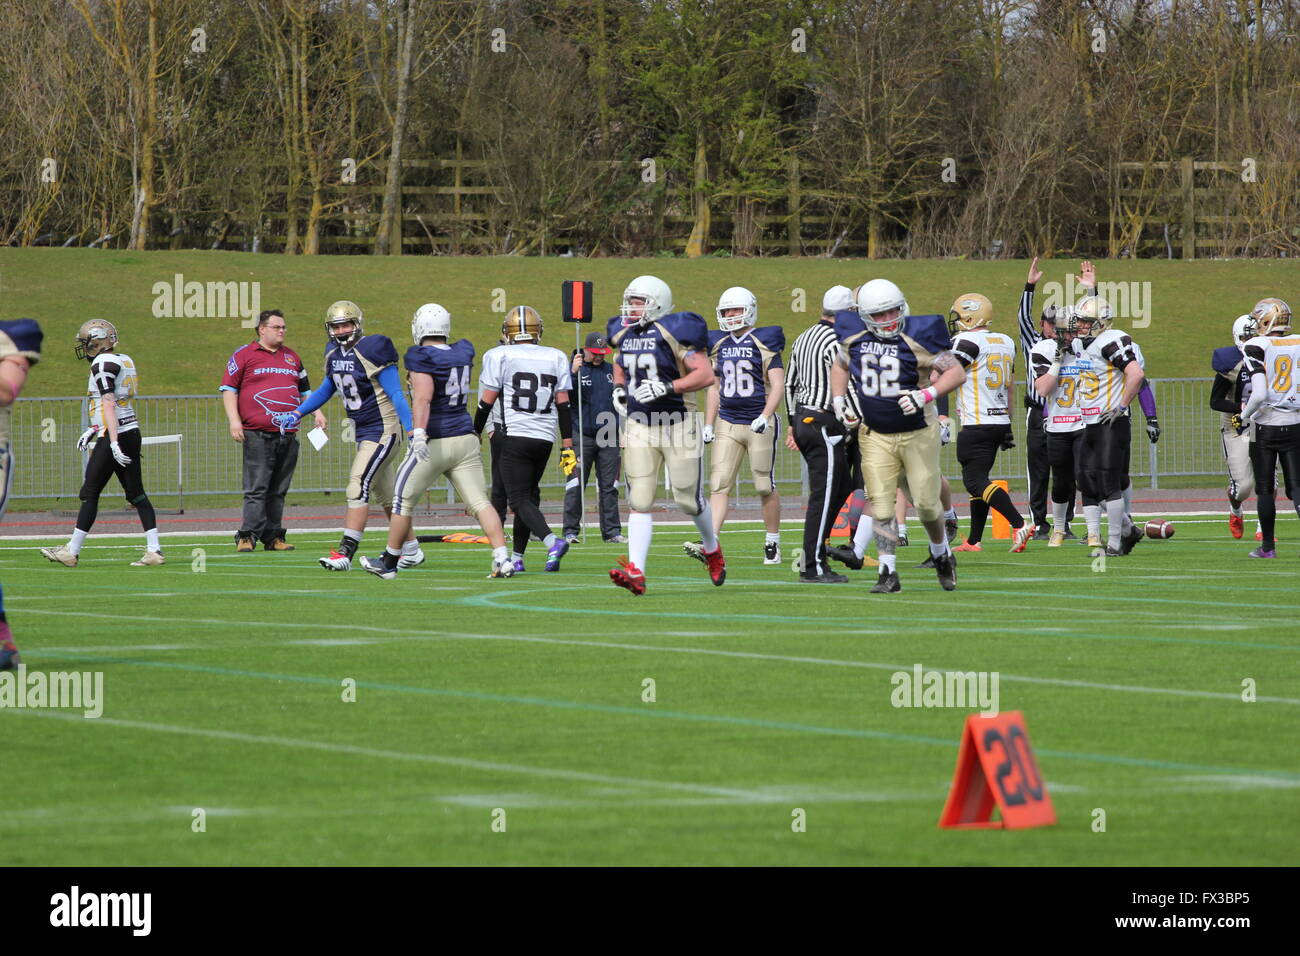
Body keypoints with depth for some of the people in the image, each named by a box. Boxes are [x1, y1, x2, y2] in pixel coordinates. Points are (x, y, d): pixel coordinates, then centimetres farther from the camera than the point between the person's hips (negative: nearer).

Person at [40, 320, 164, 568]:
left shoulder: (103, 364, -12)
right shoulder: (125, 361, 15)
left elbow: (109, 404, -19)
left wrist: (113, 442, -24)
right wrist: (93, 430, 27)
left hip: (115, 436, -9)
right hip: (132, 431, 9)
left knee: (90, 493, -1)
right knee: (136, 494, 7)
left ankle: (72, 551, 3)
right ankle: (154, 550, 1)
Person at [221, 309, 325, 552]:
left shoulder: (292, 357, 20)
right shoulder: (244, 355, 3)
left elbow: (304, 391, 30)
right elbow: (229, 389, 1)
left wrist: (317, 413, 17)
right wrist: (234, 420, -9)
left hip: (288, 437, 5)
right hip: (258, 435, -5)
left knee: (278, 491, 6)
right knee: (256, 489, -10)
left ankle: (273, 537, 9)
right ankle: (248, 536, -10)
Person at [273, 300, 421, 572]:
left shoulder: (372, 351, -17)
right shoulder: (334, 353, 6)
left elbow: (396, 394, -18)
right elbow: (326, 390, 22)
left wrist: (412, 430, -23)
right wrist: (296, 414, 16)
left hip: (384, 431, -9)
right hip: (363, 432, 9)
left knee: (358, 487, -15)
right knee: (385, 494, 15)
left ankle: (345, 553, -16)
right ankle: (411, 551, 26)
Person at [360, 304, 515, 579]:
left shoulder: (421, 358, -12)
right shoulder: (463, 353, 8)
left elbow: (423, 397, -25)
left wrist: (419, 433, -33)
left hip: (434, 443, -6)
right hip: (466, 439, 6)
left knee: (404, 500, 10)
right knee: (479, 503, 0)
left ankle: (389, 562, 21)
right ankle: (502, 559, -15)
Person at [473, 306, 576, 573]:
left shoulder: (499, 357, -1)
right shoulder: (555, 358, 9)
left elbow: (486, 402, -2)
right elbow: (563, 405, 7)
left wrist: (475, 435, 12)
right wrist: (568, 447, 8)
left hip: (515, 436, -4)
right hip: (545, 437, 4)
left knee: (520, 499, -6)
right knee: (529, 495, 16)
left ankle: (552, 541, -29)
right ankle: (516, 557, 17)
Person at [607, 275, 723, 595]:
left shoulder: (674, 332, -15)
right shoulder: (625, 333, 7)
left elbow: (706, 374, -20)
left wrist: (666, 387, -28)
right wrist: (619, 388, 9)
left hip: (678, 425, -5)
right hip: (640, 425, 5)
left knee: (689, 500, 6)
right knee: (639, 502, -6)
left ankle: (712, 550, 35)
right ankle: (636, 572, -13)